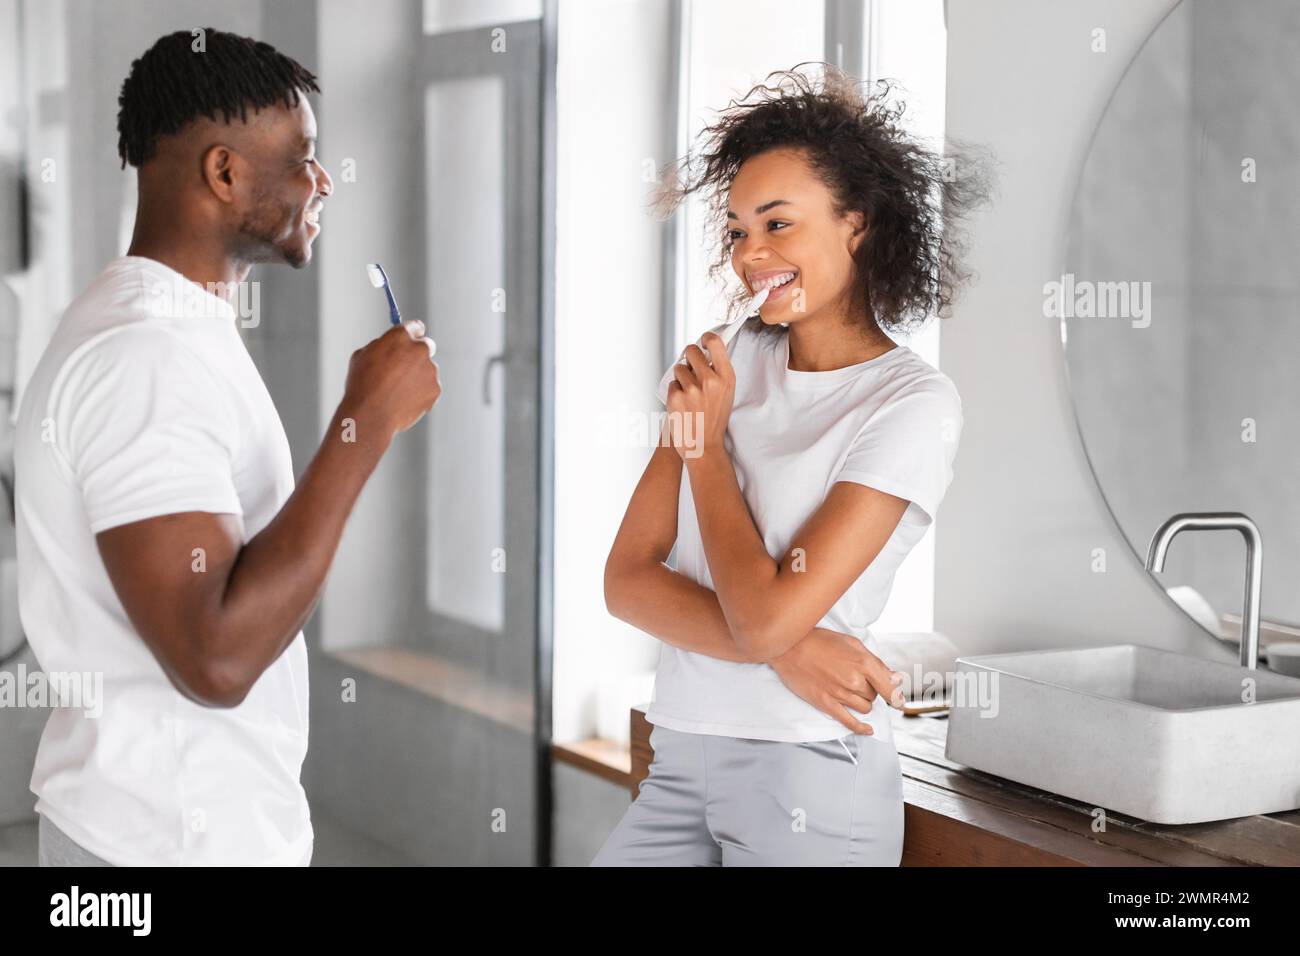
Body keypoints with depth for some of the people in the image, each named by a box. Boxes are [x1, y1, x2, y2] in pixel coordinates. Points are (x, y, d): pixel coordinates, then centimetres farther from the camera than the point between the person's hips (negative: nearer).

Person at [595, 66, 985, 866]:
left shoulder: (914, 402, -11)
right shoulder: (736, 361, 6)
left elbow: (766, 616, -19)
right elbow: (627, 578, -1)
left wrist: (704, 442, -7)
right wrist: (785, 651, -15)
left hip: (808, 778, -5)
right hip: (682, 761, 5)